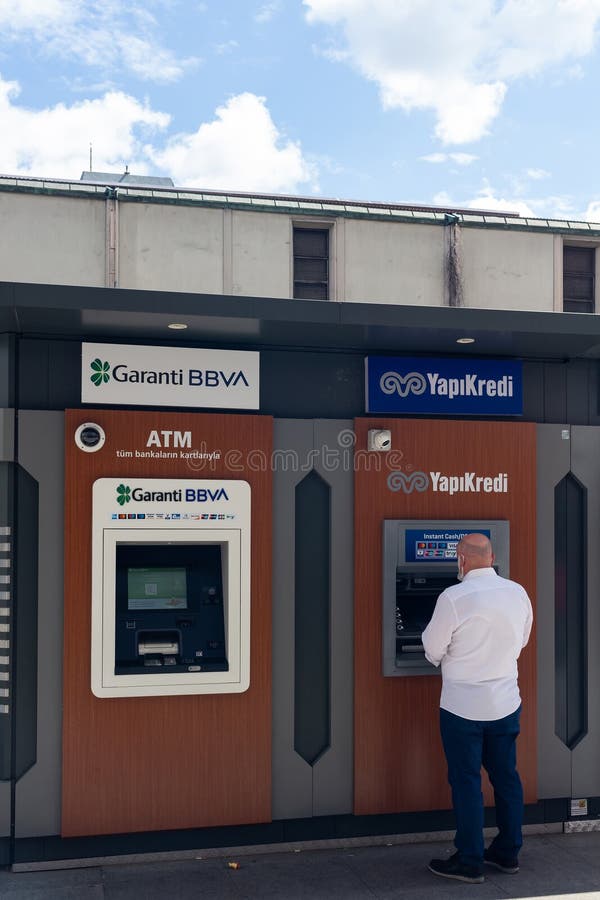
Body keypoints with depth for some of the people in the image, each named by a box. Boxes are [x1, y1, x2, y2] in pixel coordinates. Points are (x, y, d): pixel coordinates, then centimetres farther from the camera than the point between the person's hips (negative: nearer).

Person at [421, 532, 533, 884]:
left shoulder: (454, 597, -18)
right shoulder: (518, 593, -1)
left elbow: (433, 650, -11)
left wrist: (448, 654, 12)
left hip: (463, 707, -5)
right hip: (506, 703, 5)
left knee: (466, 781, 5)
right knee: (506, 777, 15)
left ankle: (470, 862, 13)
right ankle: (508, 853, 27)